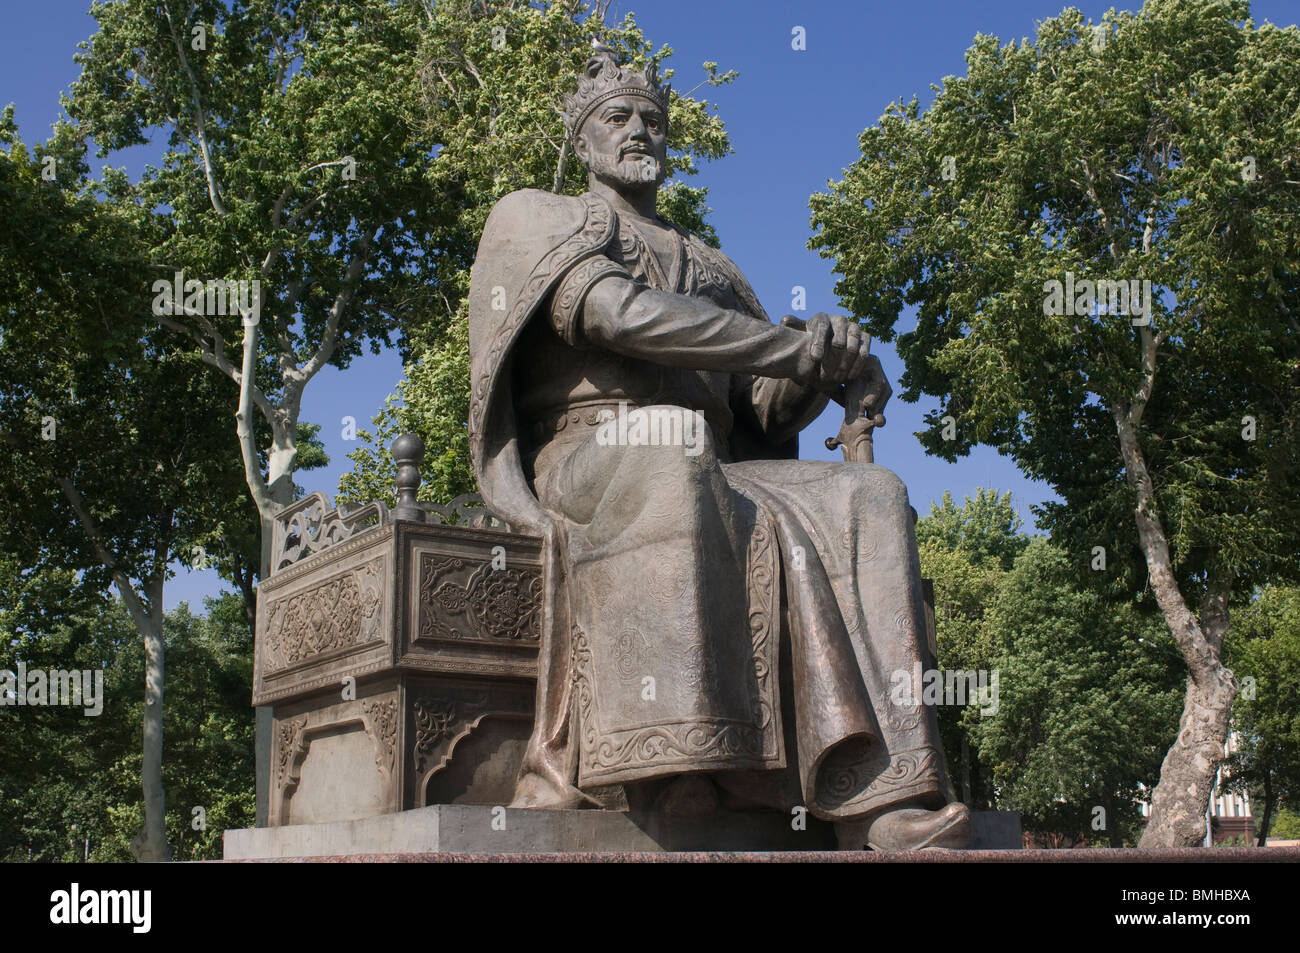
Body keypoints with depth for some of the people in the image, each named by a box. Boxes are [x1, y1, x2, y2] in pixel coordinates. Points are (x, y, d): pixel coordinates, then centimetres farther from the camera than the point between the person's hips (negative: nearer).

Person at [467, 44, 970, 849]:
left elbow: (768, 408, 19)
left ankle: (876, 795, -38)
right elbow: (617, 313, -6)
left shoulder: (712, 268, 32)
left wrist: (820, 367, -6)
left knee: (866, 500, -22)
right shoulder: (536, 216, 16)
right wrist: (799, 343, -10)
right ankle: (656, 779, -49)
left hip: (712, 475, 5)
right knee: (666, 476, -40)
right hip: (588, 456, -5)